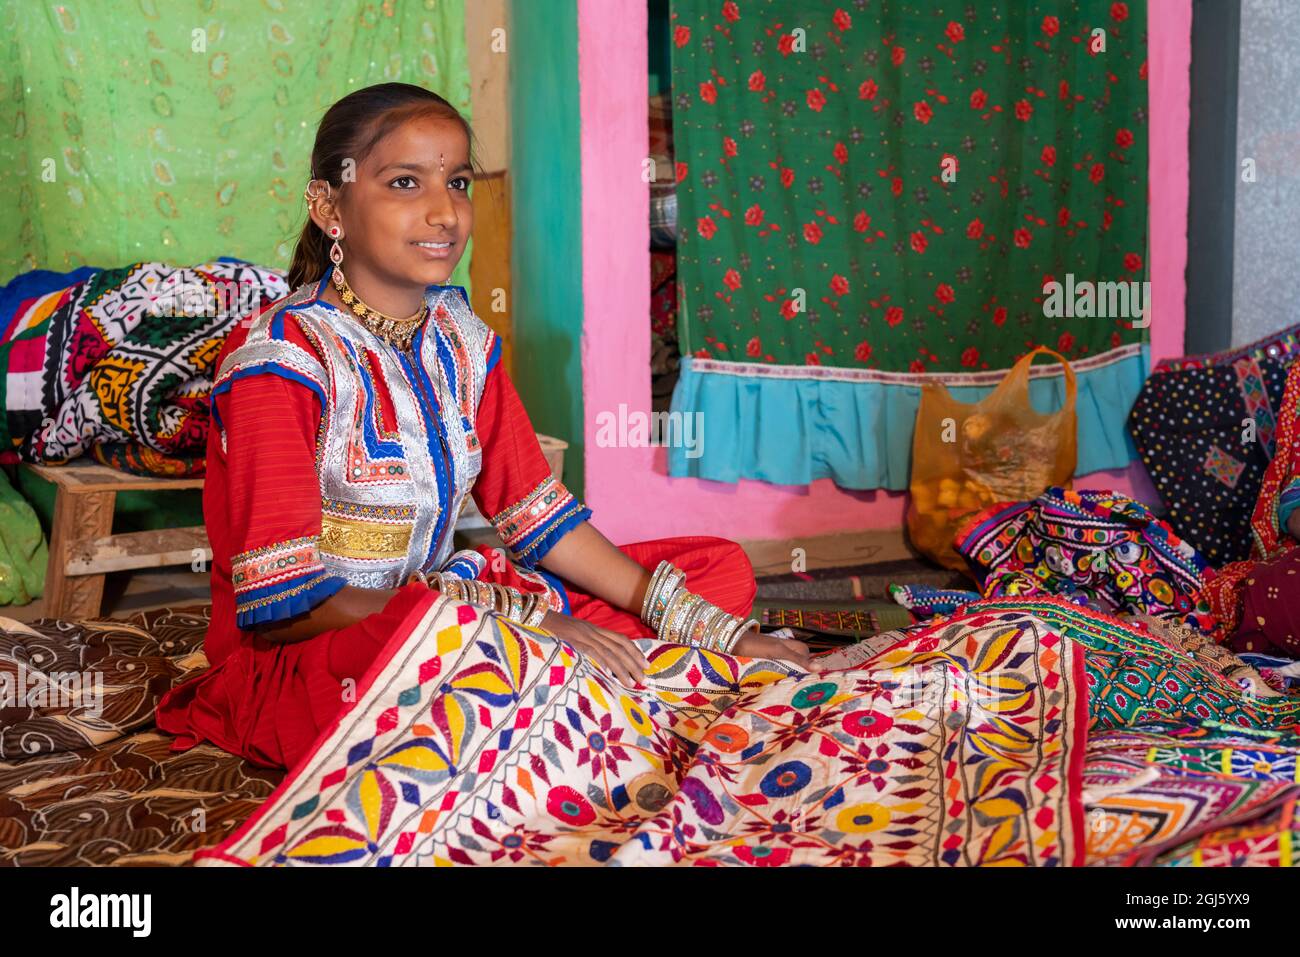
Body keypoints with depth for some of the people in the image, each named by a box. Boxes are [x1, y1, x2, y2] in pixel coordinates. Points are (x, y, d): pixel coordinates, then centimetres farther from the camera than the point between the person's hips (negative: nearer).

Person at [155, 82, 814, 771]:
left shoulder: (460, 339, 8)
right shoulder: (277, 358, -16)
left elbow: (540, 516, 9)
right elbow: (283, 608, -20)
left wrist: (708, 627, -2)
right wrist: (513, 617, -25)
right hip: (299, 659, -8)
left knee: (721, 566, 0)